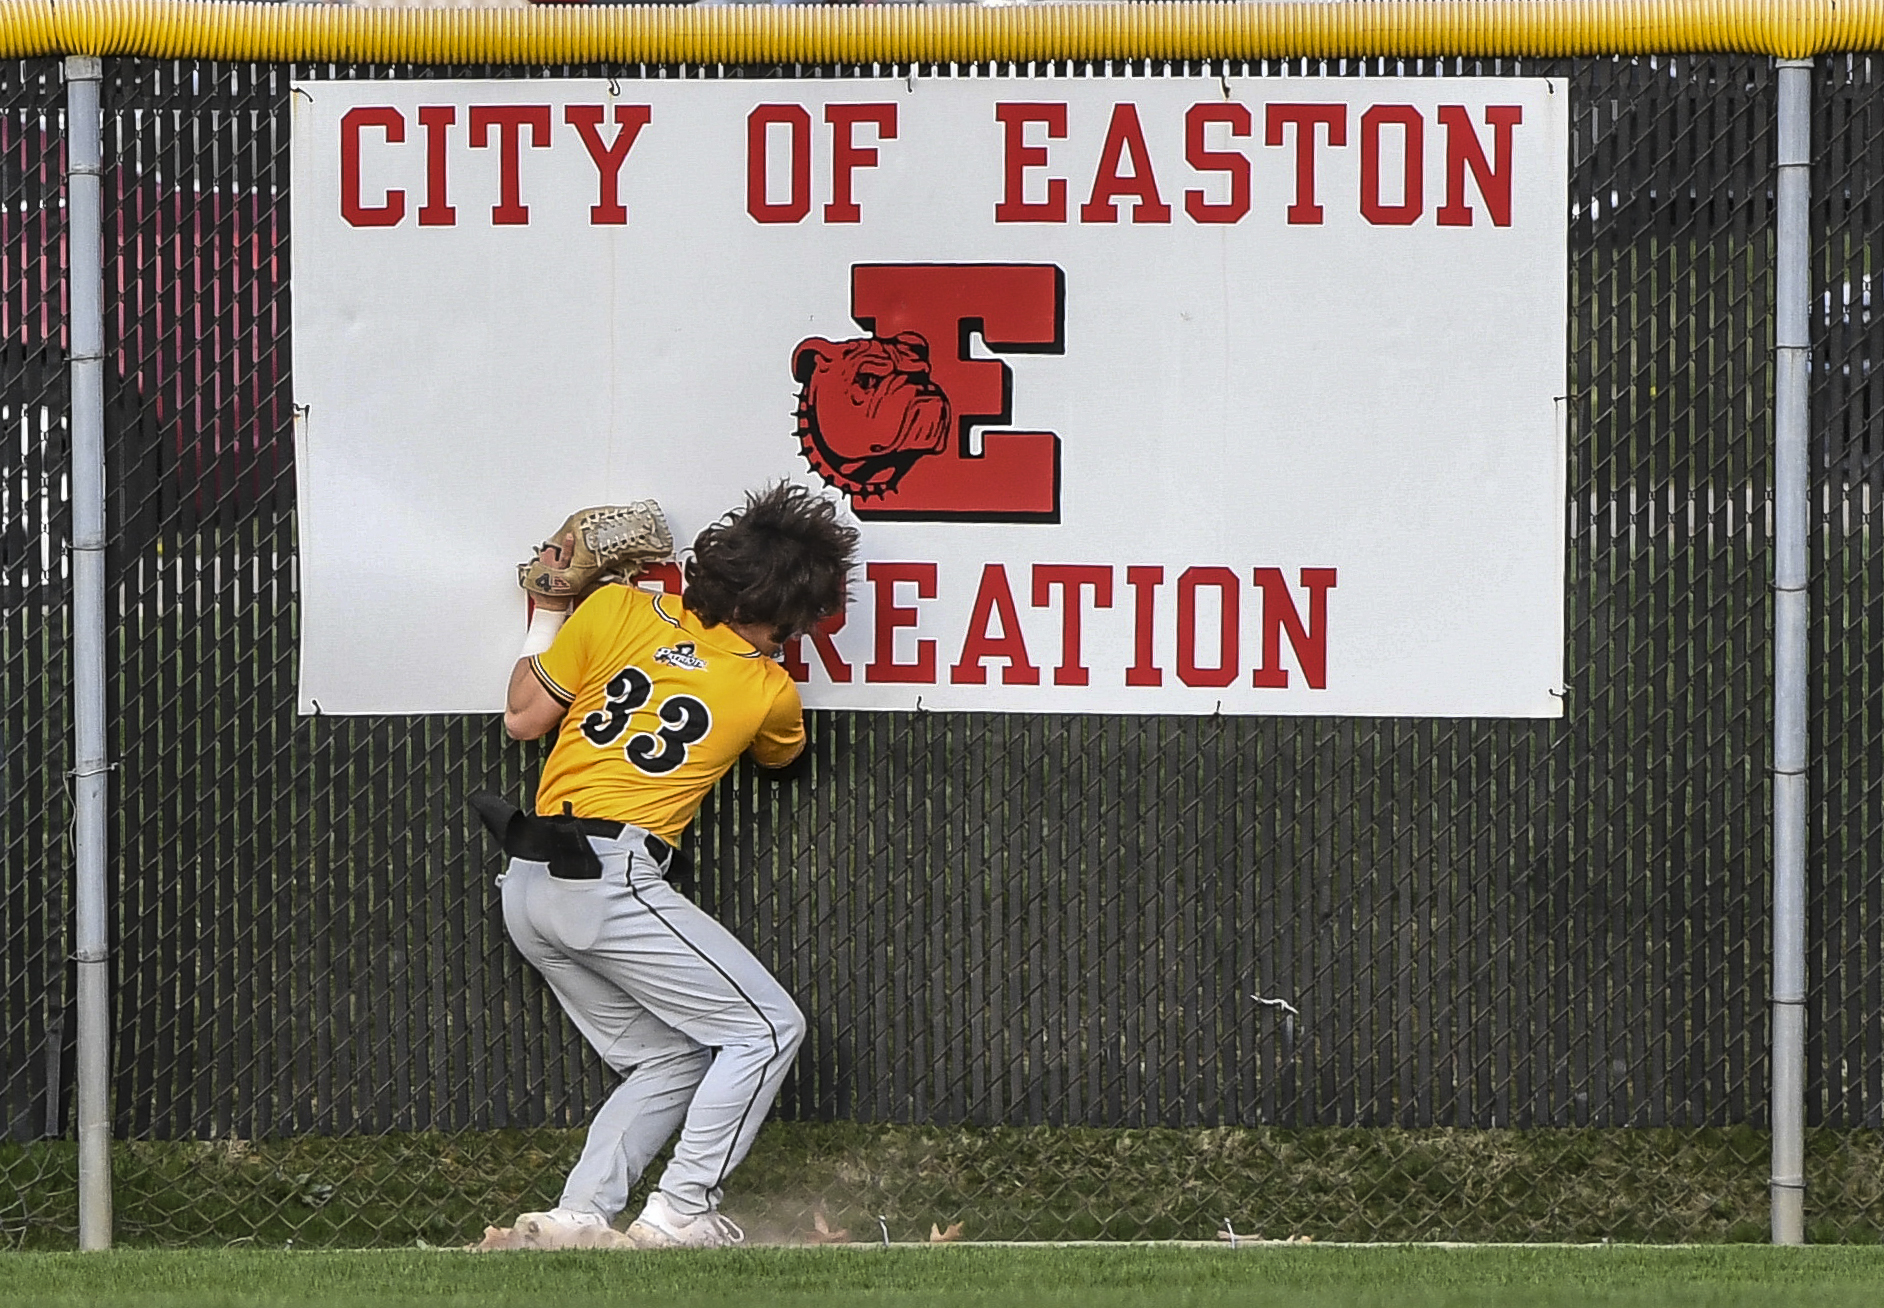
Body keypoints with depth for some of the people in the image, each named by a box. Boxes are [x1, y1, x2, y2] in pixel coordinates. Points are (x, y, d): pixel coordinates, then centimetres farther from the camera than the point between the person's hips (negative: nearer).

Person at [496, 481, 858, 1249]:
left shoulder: (617, 611, 7)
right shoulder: (769, 692, 1)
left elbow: (523, 718, 13)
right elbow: (781, 754, 26)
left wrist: (546, 614, 25)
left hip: (526, 889, 6)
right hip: (612, 880, -6)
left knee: (670, 1062, 17)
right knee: (767, 1028, 3)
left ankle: (577, 1217, 3)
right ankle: (681, 1214, -6)